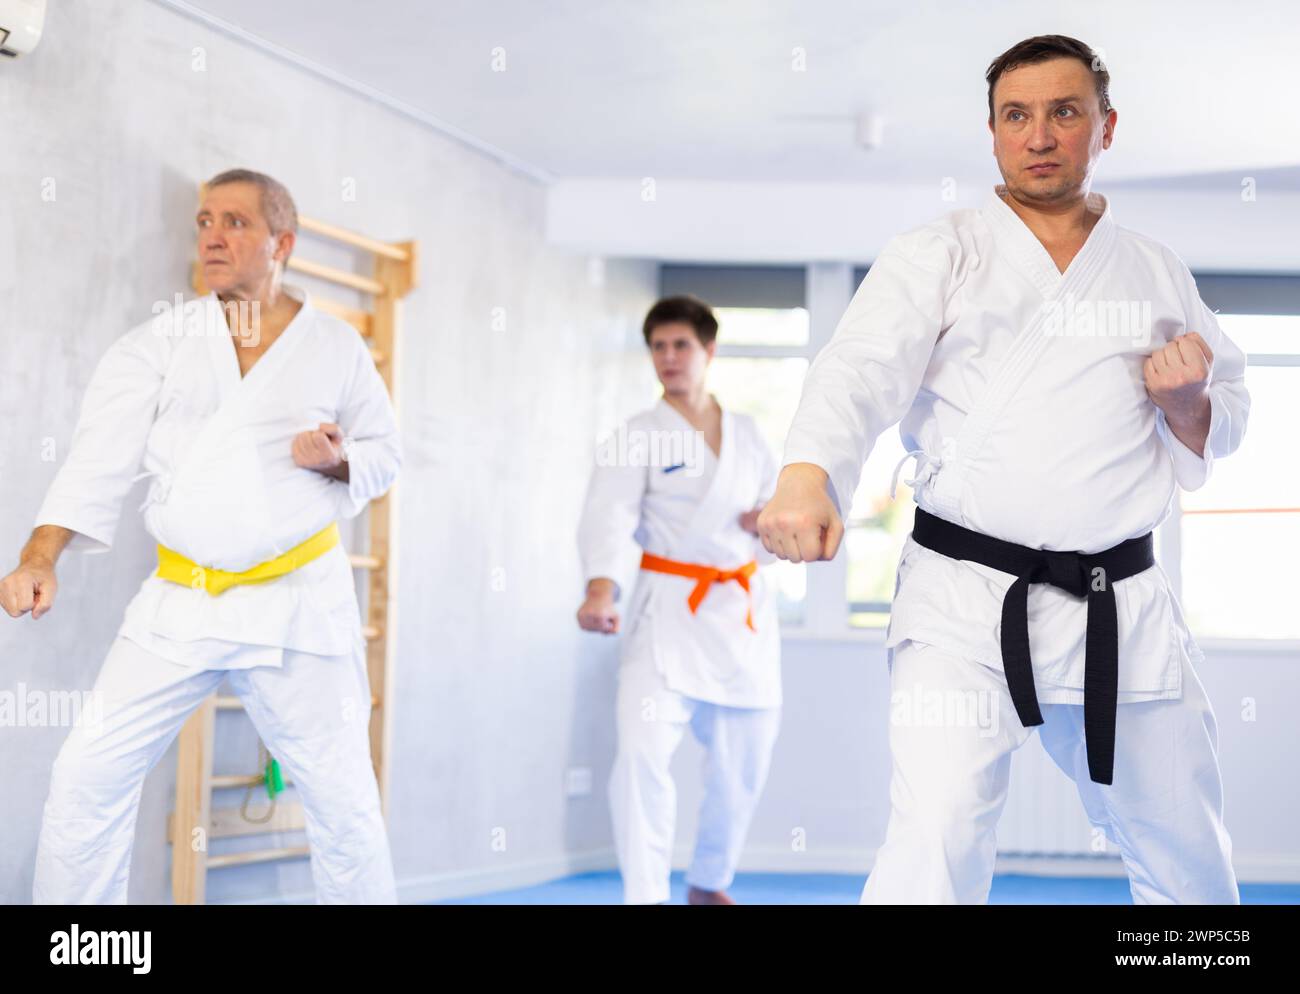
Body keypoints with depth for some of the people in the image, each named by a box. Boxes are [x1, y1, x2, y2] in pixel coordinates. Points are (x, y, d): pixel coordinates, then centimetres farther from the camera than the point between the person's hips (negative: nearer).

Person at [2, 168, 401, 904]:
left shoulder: (337, 347, 0)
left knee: (342, 798, 2)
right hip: (178, 602, 2)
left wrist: (339, 460, -12)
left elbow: (386, 452, 11)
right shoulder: (161, 341, 0)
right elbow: (101, 458, -6)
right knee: (89, 776, 1)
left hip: (297, 600, -1)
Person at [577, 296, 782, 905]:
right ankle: (645, 896, -12)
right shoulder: (635, 437, -4)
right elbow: (608, 517, -19)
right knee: (643, 754, -20)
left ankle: (709, 884, 32)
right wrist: (601, 590, -37)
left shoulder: (747, 434, 10)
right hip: (668, 612, -4)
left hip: (744, 614, 4)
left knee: (741, 765, 11)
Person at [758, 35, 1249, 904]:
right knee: (938, 849, -18)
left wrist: (1187, 401, -5)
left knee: (1190, 865, 14)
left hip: (1125, 614, 4)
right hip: (968, 599, -3)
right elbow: (862, 372, -12)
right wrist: (806, 475, -33)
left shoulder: (1159, 276, 14)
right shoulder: (934, 259, 4)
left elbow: (1218, 436, 20)